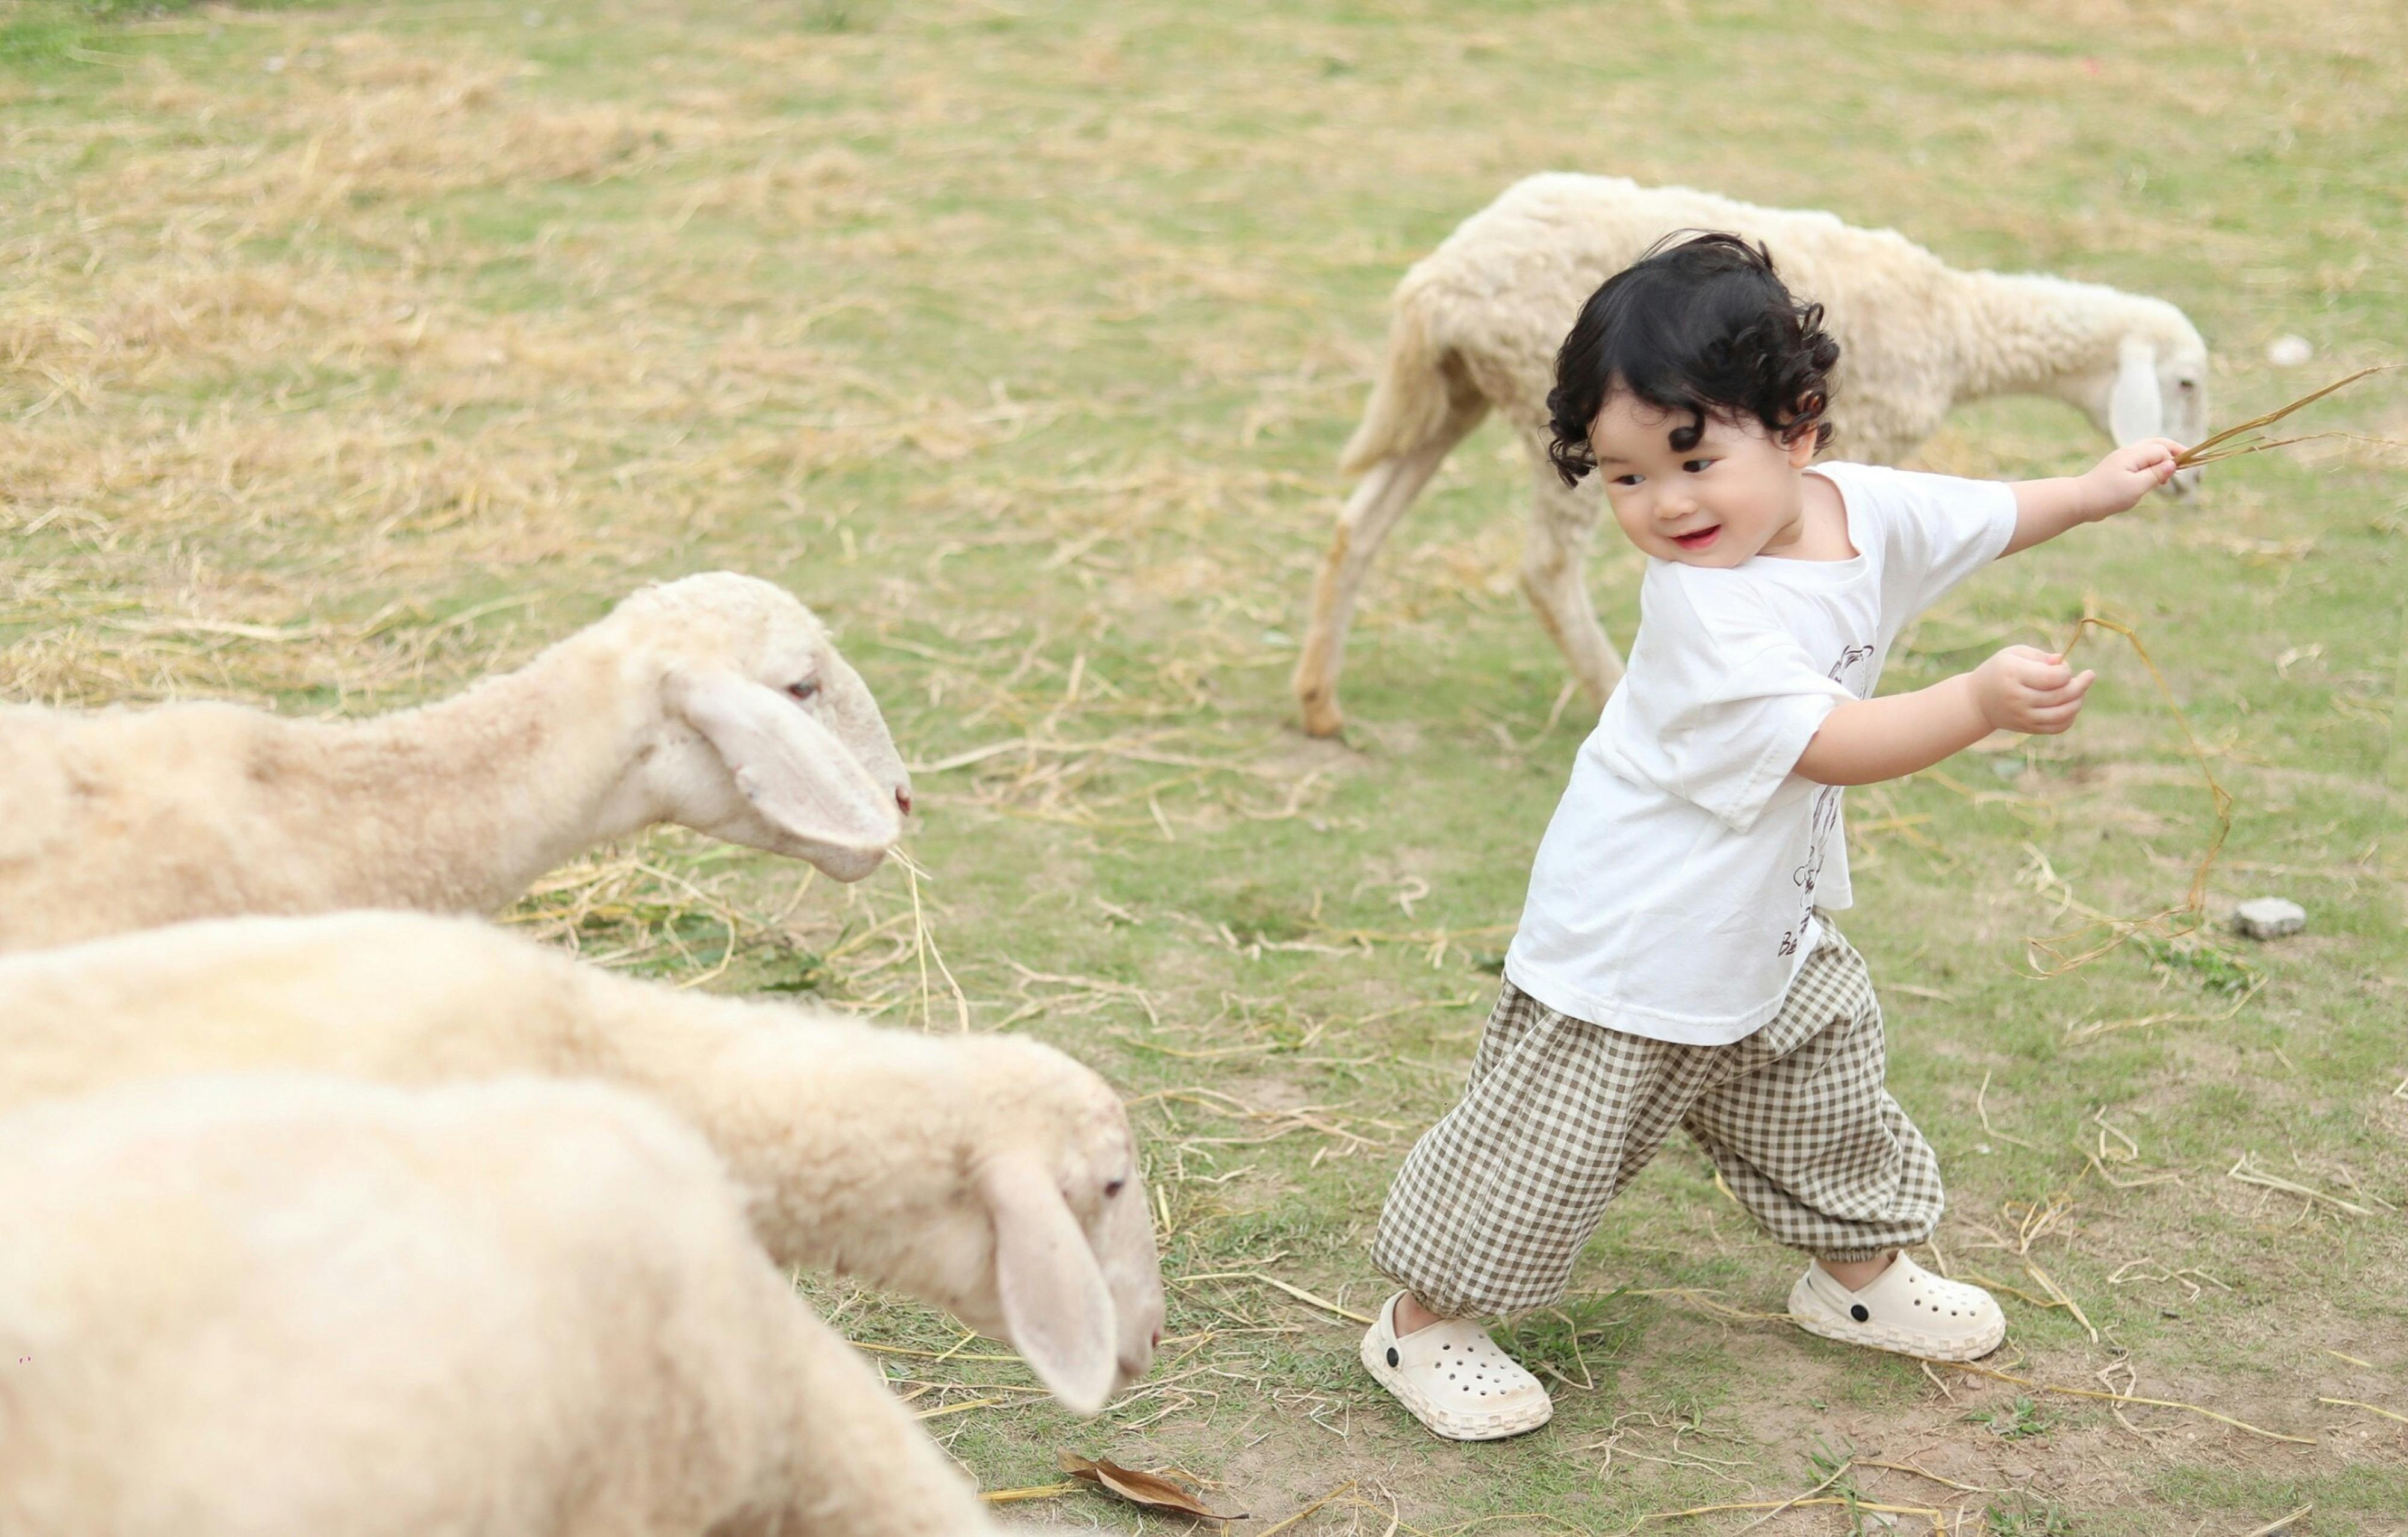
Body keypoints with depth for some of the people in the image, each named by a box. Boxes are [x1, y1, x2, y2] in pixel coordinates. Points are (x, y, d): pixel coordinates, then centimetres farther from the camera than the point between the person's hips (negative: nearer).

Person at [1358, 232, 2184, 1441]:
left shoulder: (1862, 510, -7)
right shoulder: (1701, 612, -32)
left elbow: (1983, 515, 16)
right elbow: (1826, 743, -37)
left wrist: (2096, 490, 21)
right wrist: (1983, 703, -47)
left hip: (1774, 933, 8)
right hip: (1628, 954, -8)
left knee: (1827, 1108, 26)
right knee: (1539, 1153, 2)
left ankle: (1858, 1271, 50)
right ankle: (1423, 1323, 20)